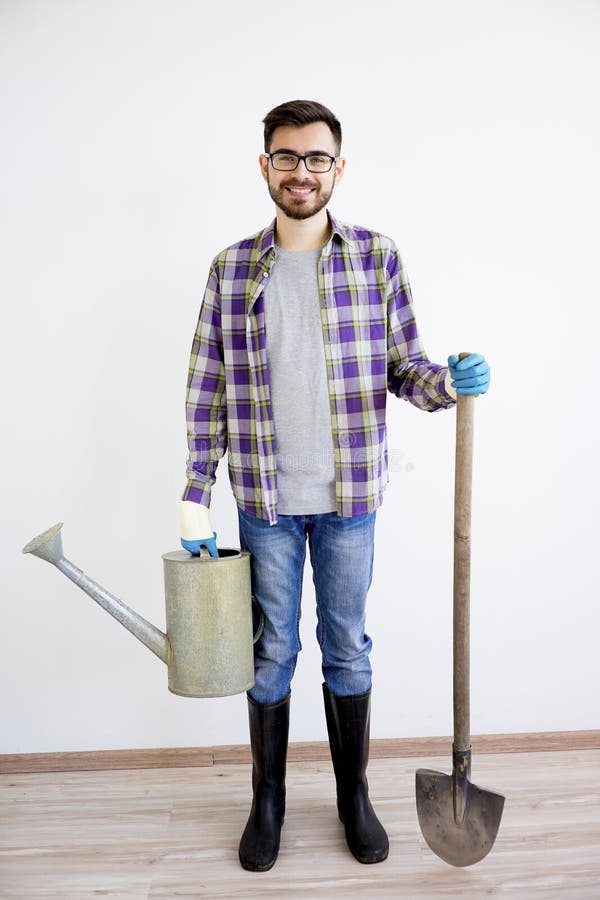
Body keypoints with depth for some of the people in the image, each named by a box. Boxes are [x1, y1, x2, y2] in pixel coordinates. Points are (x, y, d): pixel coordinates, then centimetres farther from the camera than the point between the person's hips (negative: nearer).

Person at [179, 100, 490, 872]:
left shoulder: (377, 259, 0)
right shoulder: (232, 269, 1)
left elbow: (404, 370, 3)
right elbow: (208, 390, 1)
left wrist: (449, 381, -20)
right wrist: (195, 498, -1)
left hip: (349, 496, 0)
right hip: (266, 499, 1)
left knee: (347, 648, 14)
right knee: (272, 650, 13)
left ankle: (354, 796, 35)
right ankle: (267, 800, 34)